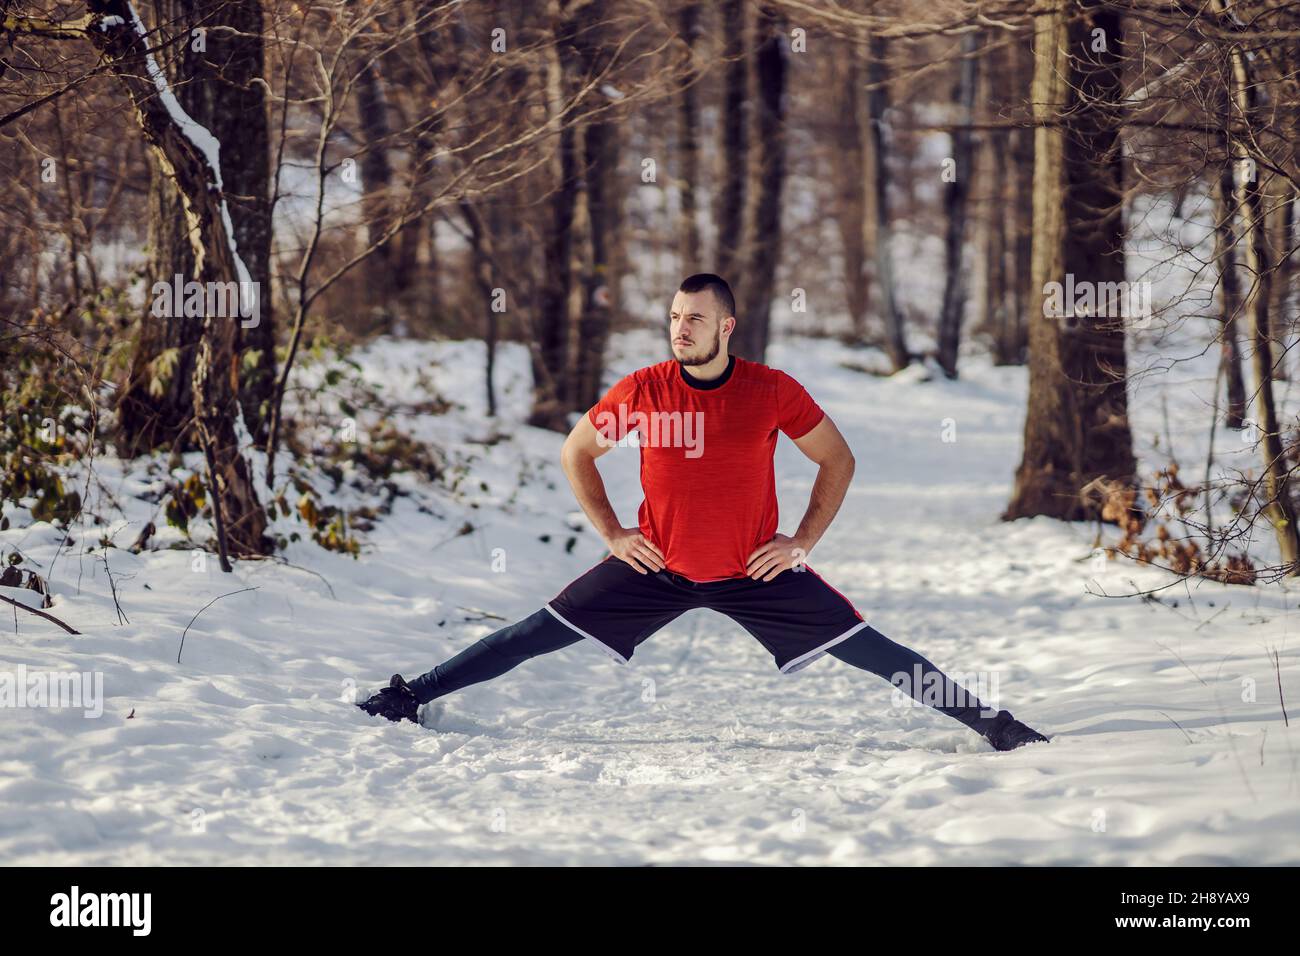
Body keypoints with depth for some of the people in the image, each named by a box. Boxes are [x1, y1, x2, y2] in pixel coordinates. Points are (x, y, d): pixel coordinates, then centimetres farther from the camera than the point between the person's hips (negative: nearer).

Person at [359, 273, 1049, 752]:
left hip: (756, 571, -1)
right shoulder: (642, 391, -11)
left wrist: (804, 542, -6)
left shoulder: (773, 392, -14)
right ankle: (408, 697, 3)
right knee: (539, 634, -5)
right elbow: (576, 452, 5)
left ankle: (988, 722, 4)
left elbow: (837, 460, 0)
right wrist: (610, 532, -2)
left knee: (867, 649, -5)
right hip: (655, 567, 1)